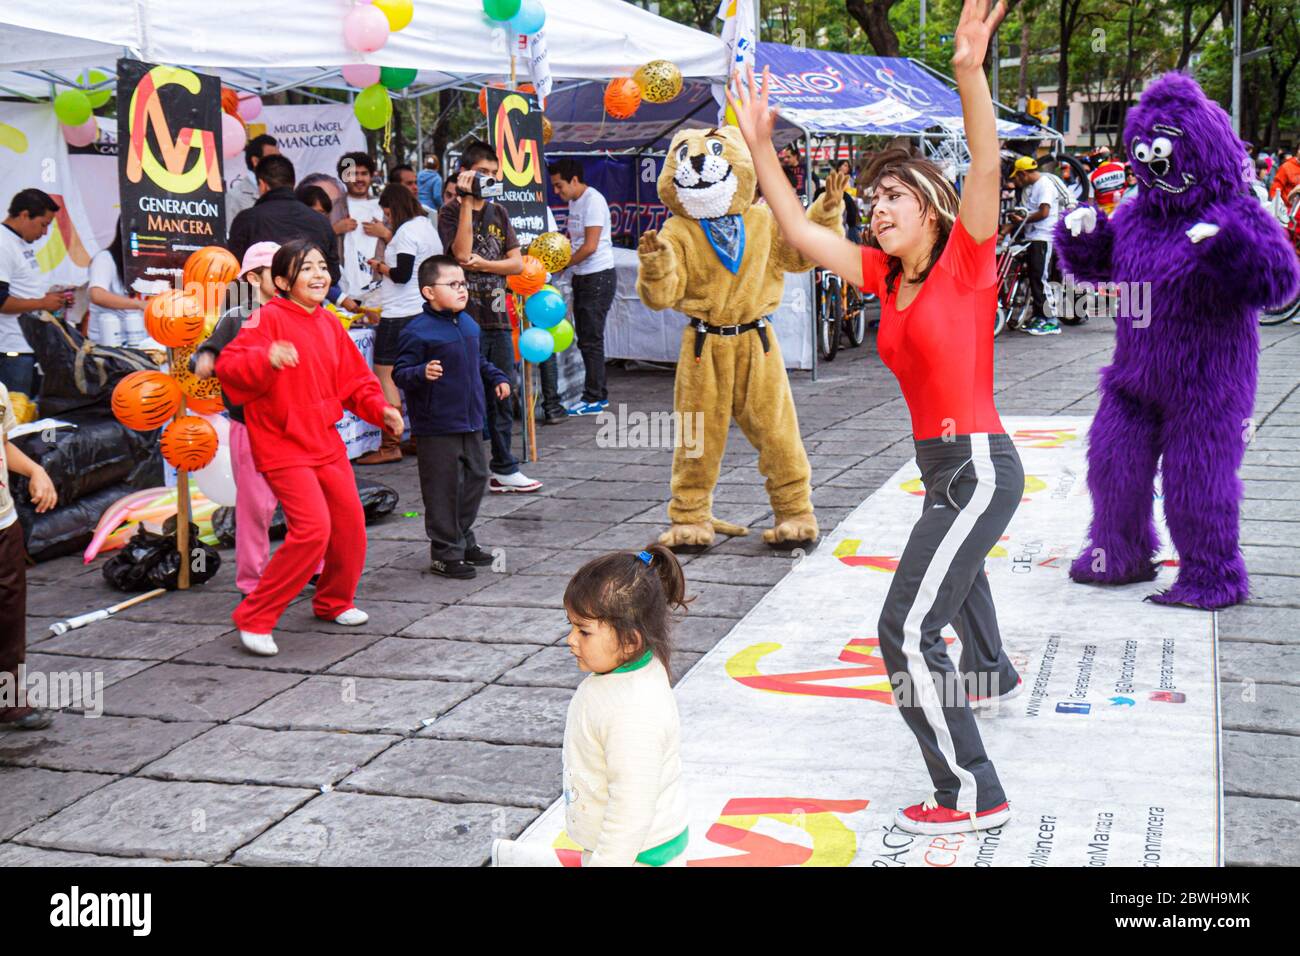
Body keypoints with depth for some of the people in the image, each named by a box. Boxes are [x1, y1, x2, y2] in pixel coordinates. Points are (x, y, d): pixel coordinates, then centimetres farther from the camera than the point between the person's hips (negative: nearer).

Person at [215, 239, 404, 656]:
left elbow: (354, 378, 17)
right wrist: (267, 359, -39)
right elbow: (228, 367, -21)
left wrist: (379, 408, 1)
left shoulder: (330, 324, 9)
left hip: (326, 442, 8)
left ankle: (334, 602, 36)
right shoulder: (270, 318, -12)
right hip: (283, 446, -8)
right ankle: (253, 618, -4)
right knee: (312, 528, -17)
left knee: (350, 522, 11)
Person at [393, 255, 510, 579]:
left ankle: (464, 539, 32)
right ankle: (444, 553, 9)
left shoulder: (467, 323, 10)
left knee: (476, 477, 17)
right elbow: (400, 372, -18)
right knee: (444, 488, -2)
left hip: (470, 421, 8)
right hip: (437, 427, -8)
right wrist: (422, 373, -36)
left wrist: (497, 378, 17)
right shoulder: (417, 331, -16)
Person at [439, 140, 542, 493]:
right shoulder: (450, 213, -1)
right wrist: (466, 201, -16)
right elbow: (461, 253, -19)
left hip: (497, 317, 6)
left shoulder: (499, 213, 14)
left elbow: (517, 263, 9)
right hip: (465, 318, -6)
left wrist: (483, 264, -9)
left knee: (503, 395, 10)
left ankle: (503, 469, 18)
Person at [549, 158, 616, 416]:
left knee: (591, 339, -6)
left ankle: (593, 399, 0)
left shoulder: (593, 201, -15)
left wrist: (563, 265, -10)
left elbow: (590, 246, -20)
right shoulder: (574, 201, 13)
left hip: (598, 277, -10)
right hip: (582, 277, 10)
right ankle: (599, 395, 20)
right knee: (586, 339, 12)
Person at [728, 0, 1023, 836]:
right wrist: (761, 145, 5)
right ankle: (992, 673, 64)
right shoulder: (887, 275, 7)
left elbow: (986, 173, -27)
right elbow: (800, 231, 10)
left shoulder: (966, 260, -11)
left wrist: (970, 71, -40)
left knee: (906, 629, -15)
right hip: (944, 467, 9)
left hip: (979, 466, -9)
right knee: (951, 568, 35)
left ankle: (973, 794, -7)